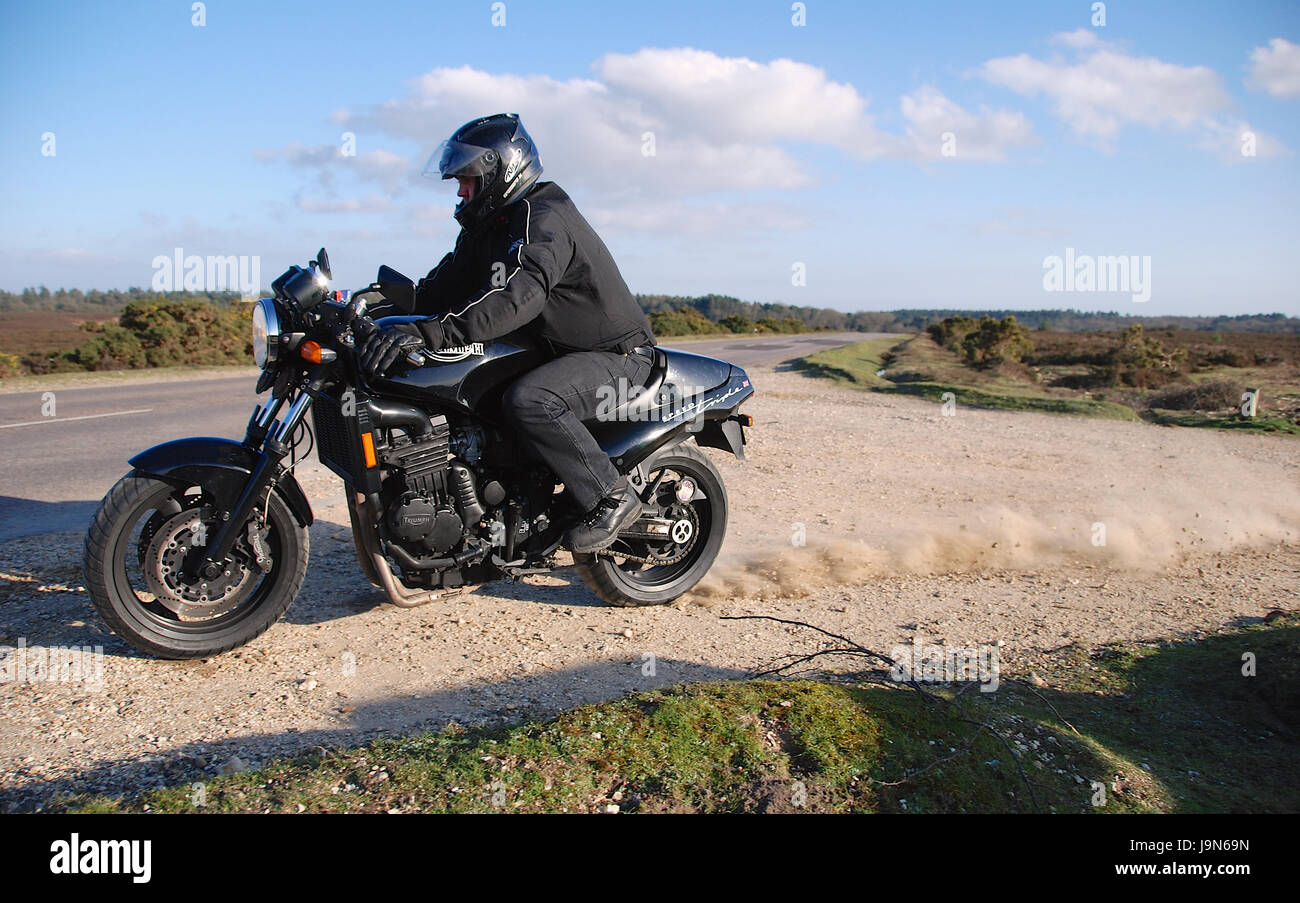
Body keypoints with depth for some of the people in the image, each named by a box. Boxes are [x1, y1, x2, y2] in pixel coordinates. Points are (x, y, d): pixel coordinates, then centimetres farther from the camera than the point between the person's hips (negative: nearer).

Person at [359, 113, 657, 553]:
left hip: (617, 355, -10)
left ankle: (612, 498, -21)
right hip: (560, 350, 10)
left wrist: (428, 331, -46)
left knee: (527, 401, -34)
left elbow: (517, 297, -38)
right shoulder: (489, 226, 12)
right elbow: (449, 283, 10)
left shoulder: (543, 220, -21)